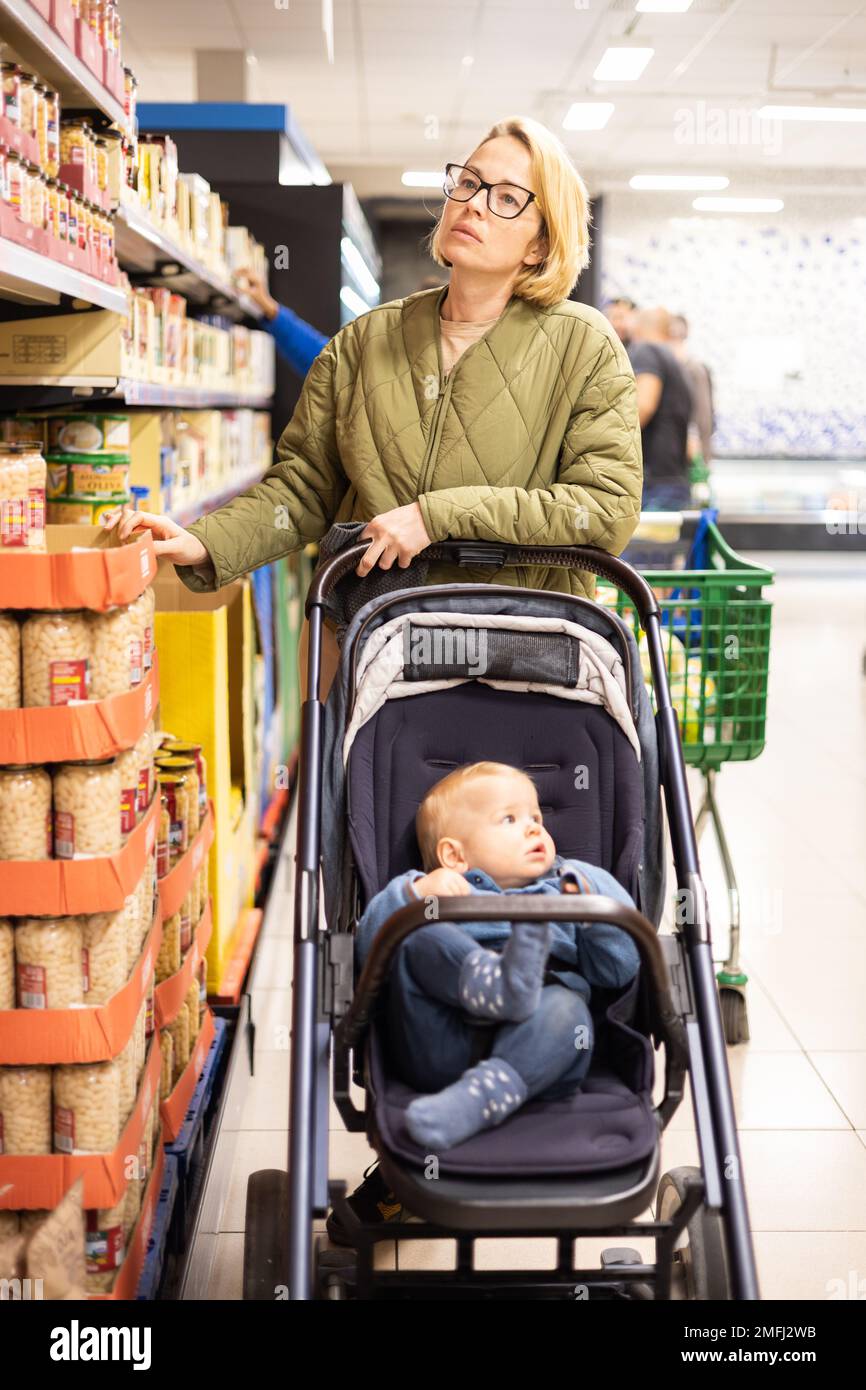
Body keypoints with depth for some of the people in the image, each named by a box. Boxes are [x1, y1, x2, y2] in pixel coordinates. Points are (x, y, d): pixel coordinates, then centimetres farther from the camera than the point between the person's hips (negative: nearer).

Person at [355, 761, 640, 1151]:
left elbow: (620, 969, 19)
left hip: (530, 1056, 1)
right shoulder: (438, 894, 27)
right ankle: (503, 984, -46)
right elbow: (369, 951, 10)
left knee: (566, 1008, -31)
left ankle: (481, 1096, -50)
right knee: (421, 941, -21)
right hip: (441, 1049, -1)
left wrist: (596, 897, 7)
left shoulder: (562, 898, 34)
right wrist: (414, 893, -4)